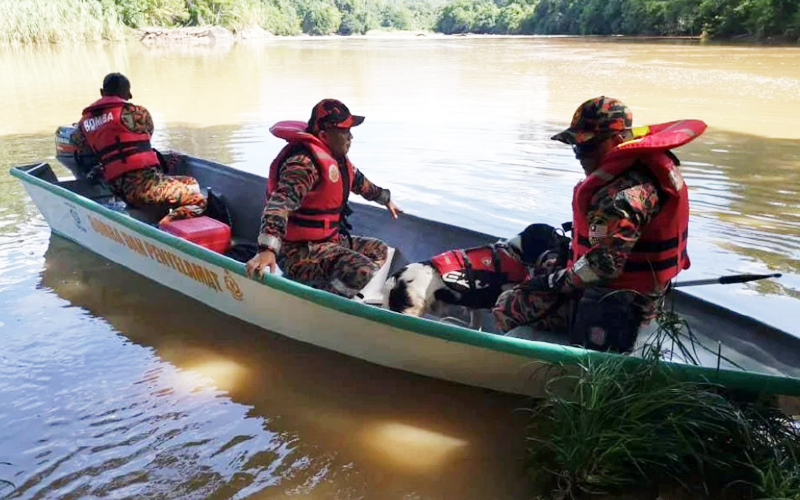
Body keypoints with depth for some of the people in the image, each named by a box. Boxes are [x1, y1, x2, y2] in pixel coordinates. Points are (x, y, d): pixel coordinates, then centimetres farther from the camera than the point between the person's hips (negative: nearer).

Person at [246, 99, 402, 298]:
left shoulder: (336, 157, 10)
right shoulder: (305, 162, -22)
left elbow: (359, 182, 31)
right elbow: (281, 202, -37)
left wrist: (385, 199, 47)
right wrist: (267, 249, -51)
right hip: (299, 251, -10)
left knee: (379, 251, 18)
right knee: (362, 271, -29)